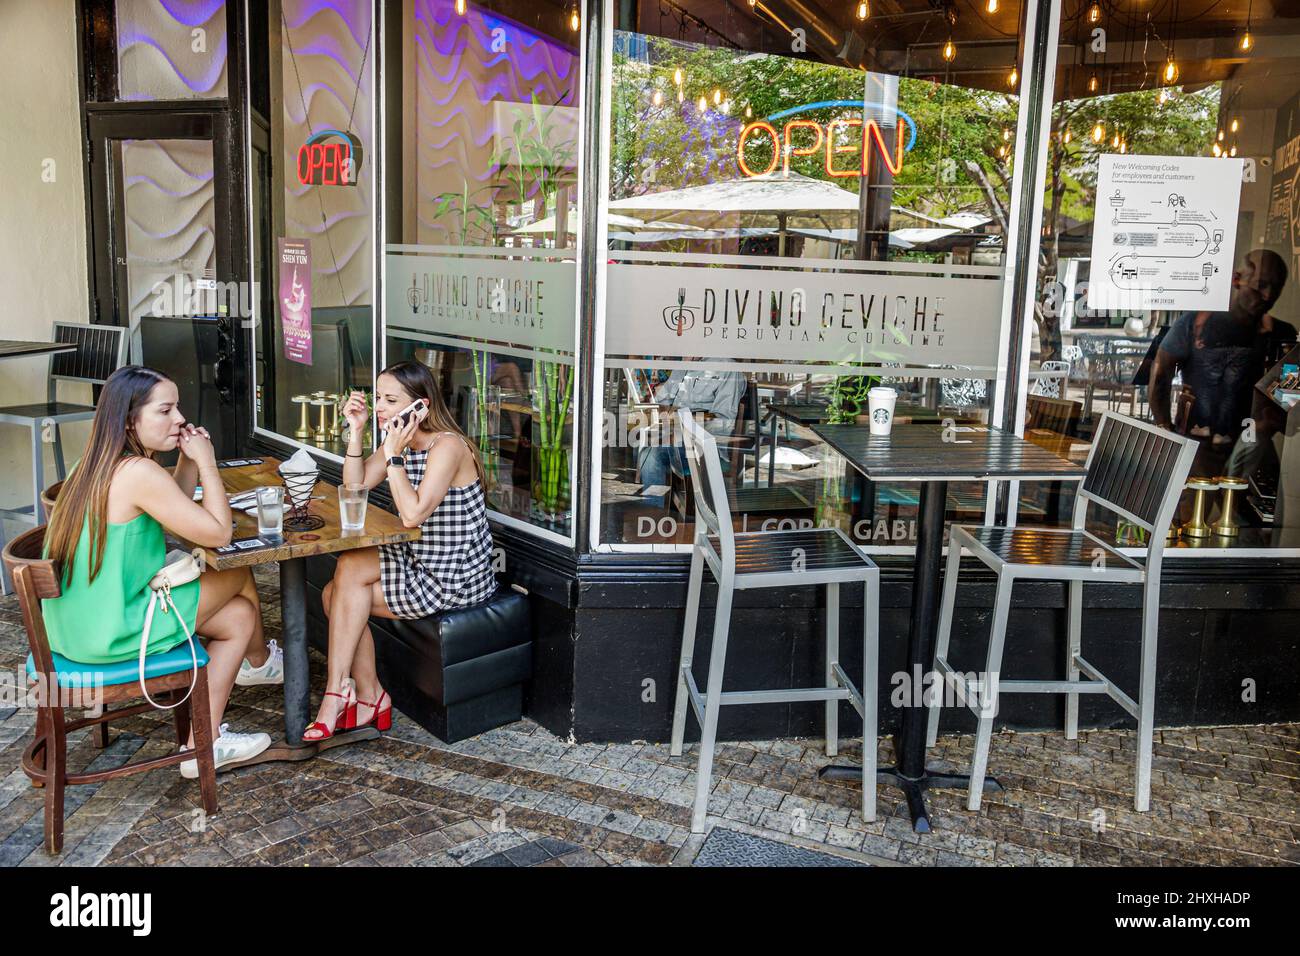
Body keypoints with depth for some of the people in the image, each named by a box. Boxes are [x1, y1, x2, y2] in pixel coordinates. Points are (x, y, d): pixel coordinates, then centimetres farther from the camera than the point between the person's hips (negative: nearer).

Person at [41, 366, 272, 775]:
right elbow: (217, 533, -18)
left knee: (239, 615, 16)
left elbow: (176, 516, 17)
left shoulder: (95, 464, 7)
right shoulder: (138, 472, -23)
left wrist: (188, 462, 3)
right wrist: (205, 462, -9)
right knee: (239, 576, 6)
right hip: (109, 635, -9)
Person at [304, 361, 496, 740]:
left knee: (351, 567, -16)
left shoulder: (447, 447, -21)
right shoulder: (400, 440, 7)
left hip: (455, 578, -9)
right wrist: (356, 432, -4)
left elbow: (413, 515, -29)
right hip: (420, 564, 9)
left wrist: (395, 455, -27)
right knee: (335, 593, -5)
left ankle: (336, 693, -4)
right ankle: (369, 698, 6)